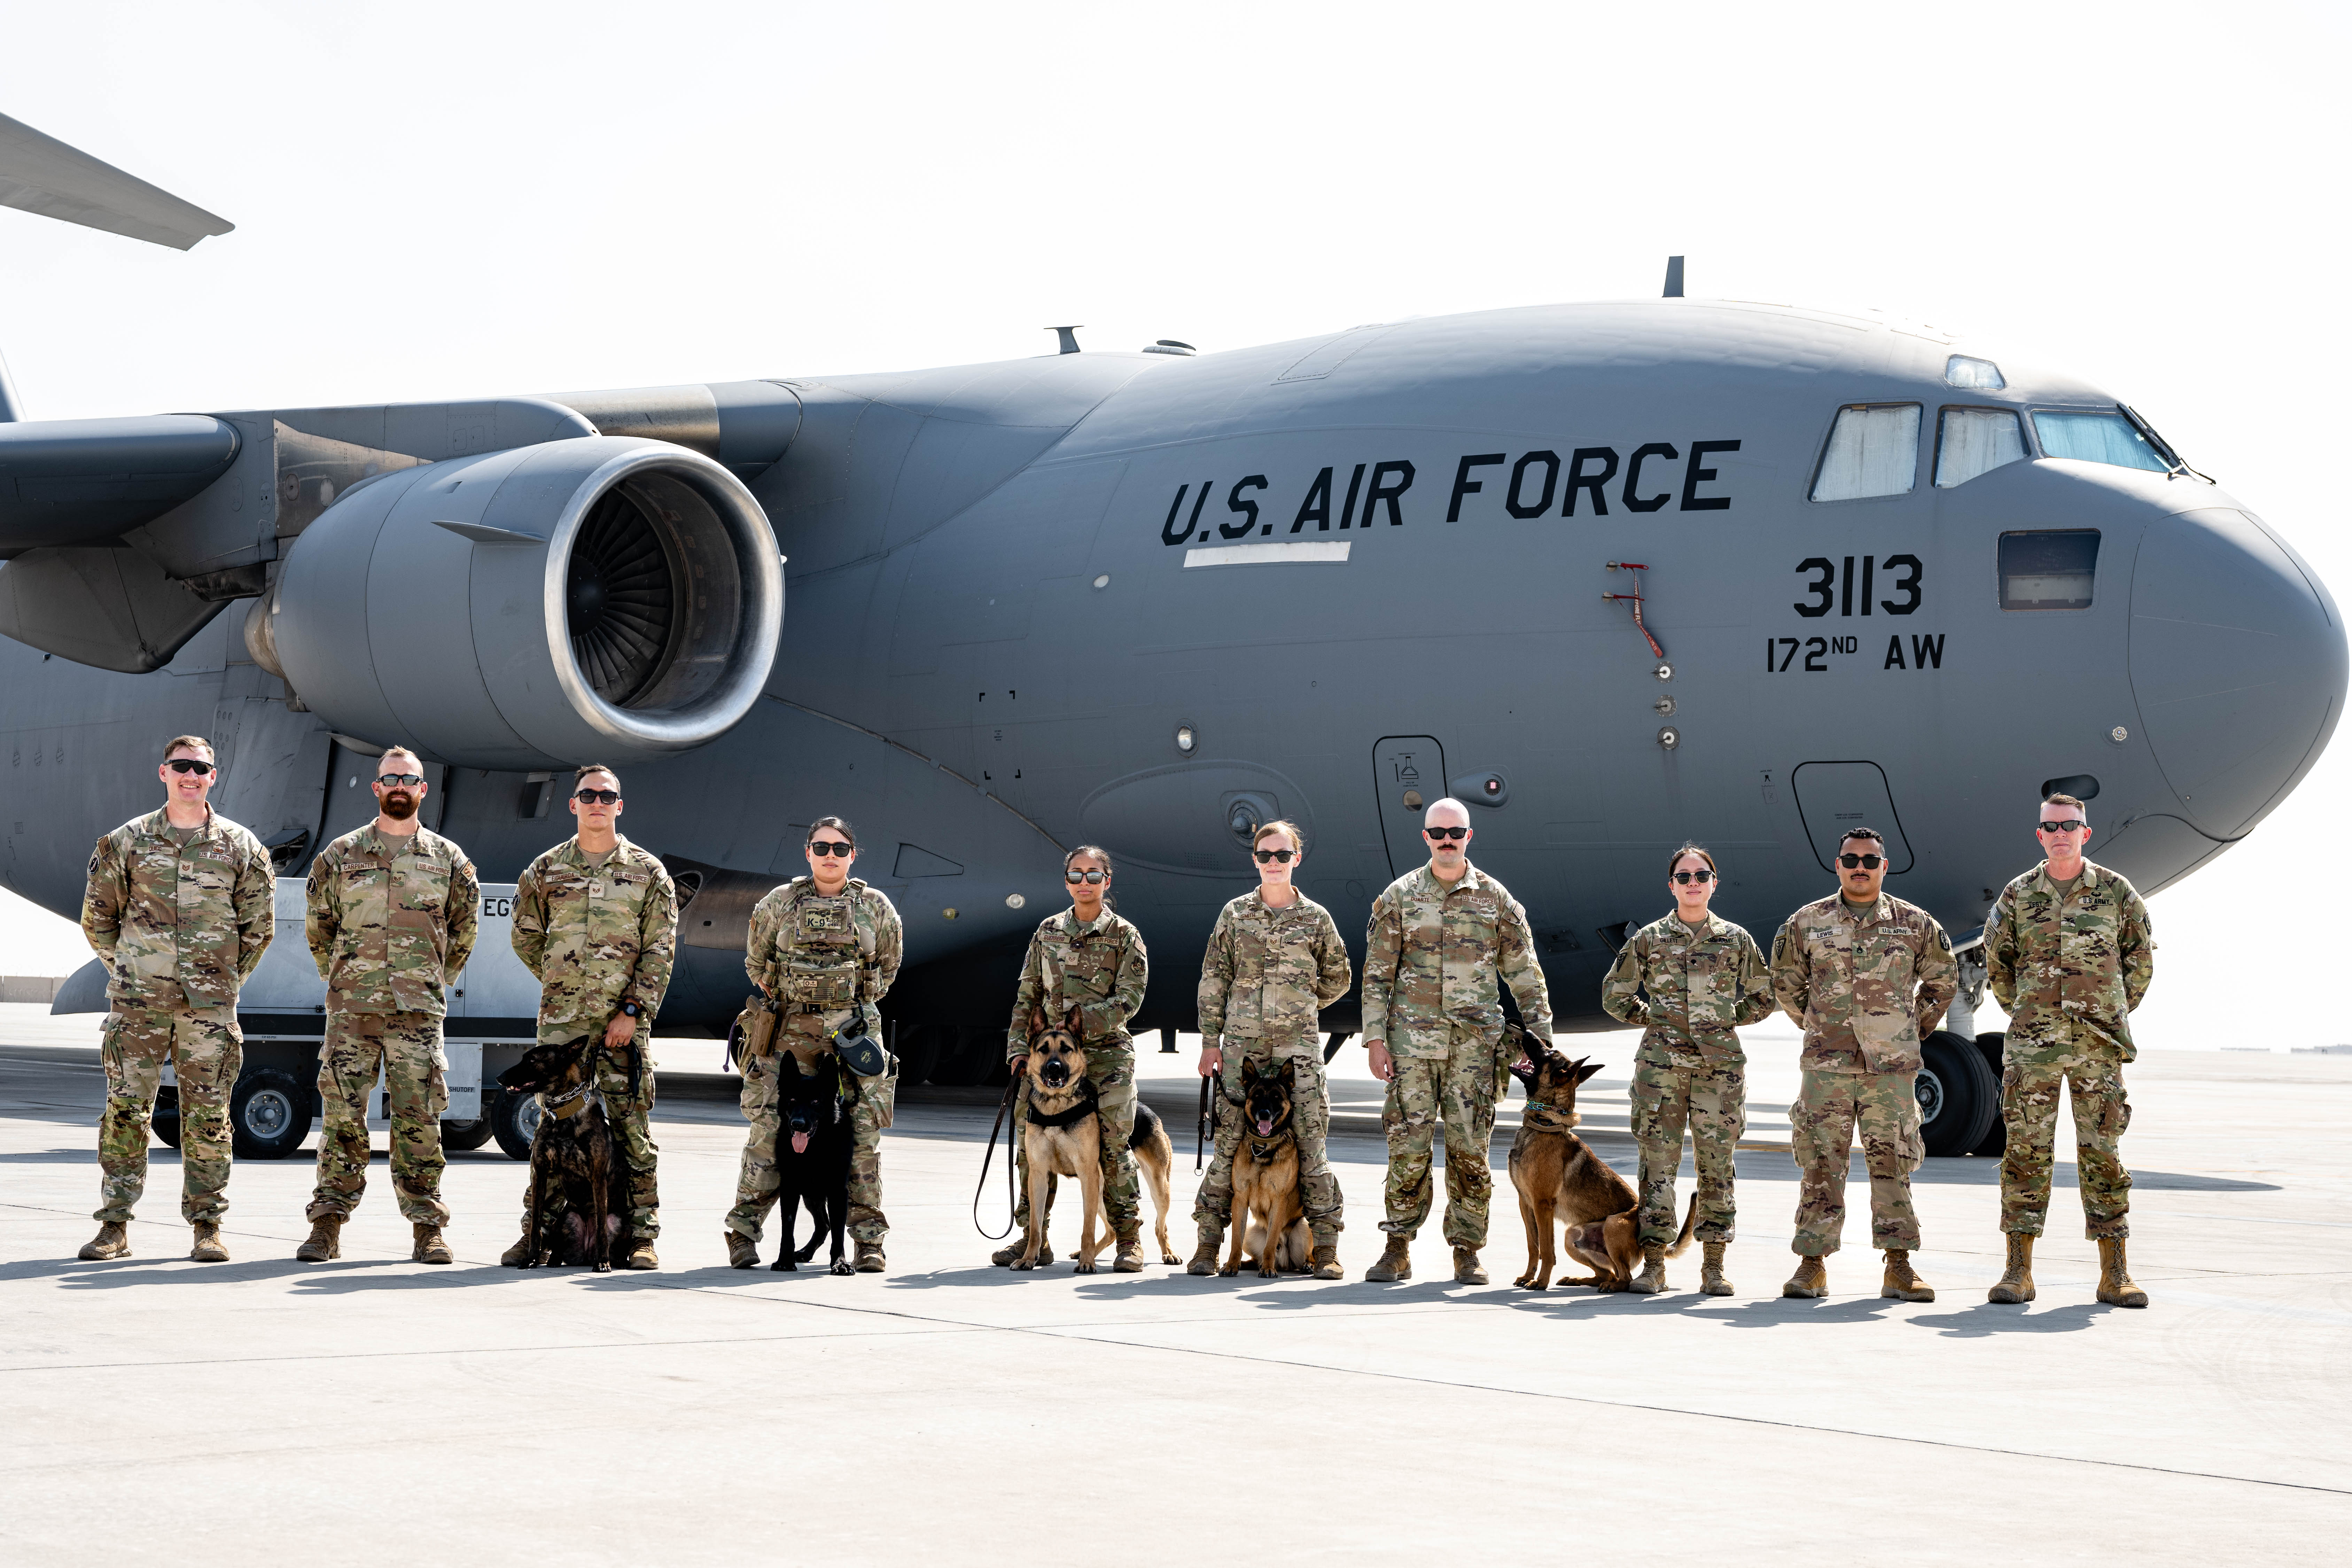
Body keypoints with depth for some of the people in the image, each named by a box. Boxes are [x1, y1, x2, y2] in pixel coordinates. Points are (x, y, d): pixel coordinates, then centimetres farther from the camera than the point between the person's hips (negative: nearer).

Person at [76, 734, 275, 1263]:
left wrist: (229, 979, 8)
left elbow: (258, 925, 12)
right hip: (138, 1002, 0)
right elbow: (97, 916, 13)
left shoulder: (241, 846, 6)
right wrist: (125, 970, 10)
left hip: (209, 1005, 0)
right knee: (125, 1109, -2)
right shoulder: (126, 842, 6)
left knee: (208, 1114, 1)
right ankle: (114, 1226, 3)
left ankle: (207, 1226, 8)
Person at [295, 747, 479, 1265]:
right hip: (351, 1010, 0)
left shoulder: (448, 860, 8)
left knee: (420, 1119, -1)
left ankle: (427, 1228, 4)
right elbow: (318, 926, 17)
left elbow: (464, 931, 18)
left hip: (418, 1012, 0)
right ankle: (327, 1226, 4)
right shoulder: (341, 856, 8)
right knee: (343, 1116, -1)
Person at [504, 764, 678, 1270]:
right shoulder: (545, 871, 10)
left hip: (625, 1020, -1)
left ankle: (643, 1234, 1)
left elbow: (660, 951, 1)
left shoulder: (648, 873, 5)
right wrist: (560, 982, 11)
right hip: (560, 1018, 1)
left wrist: (632, 1010, -7)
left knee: (633, 1127, -2)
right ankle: (537, 1230, 8)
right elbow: (525, 937, 19)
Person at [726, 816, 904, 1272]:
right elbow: (757, 964, 18)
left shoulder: (876, 908, 8)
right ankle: (743, 1231, -1)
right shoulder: (779, 904, 6)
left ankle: (869, 1241, 5)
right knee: (768, 1128, -7)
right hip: (791, 1030, -1)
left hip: (856, 1031, 1)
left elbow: (888, 967, 21)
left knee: (863, 1134, -1)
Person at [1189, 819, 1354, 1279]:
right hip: (1241, 1046, 0)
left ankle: (1325, 1248, 0)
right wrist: (1210, 1041, 2)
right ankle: (1209, 1243, 4)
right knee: (1229, 1143, -1)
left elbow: (1338, 978, 19)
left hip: (1299, 1045, 0)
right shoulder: (1235, 914, 8)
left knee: (1311, 1145, -4)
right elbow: (1213, 981, 7)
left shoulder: (1316, 918, 7)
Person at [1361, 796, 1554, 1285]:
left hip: (1475, 1042, 0)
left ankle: (1468, 1251, 9)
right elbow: (1377, 973, 6)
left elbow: (1524, 973, 10)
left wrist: (1540, 1034, 4)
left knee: (1471, 1147, 0)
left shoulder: (1496, 898, 7)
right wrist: (1375, 1038, -2)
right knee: (1408, 1145, -3)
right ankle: (1398, 1250, 5)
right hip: (1412, 1039, 0)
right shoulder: (1399, 897, 6)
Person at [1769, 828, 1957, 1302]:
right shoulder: (1807, 923, 5)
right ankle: (1812, 1265, 6)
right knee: (1821, 1165, 1)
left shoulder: (1914, 924, 6)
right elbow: (1785, 982, 19)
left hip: (1892, 1067, 0)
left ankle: (1899, 1266, 5)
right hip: (1827, 1065, 0)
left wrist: (1918, 1027, 16)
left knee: (1893, 1165, 1)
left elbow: (1943, 979, 19)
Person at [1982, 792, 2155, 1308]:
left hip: (2098, 1046, 0)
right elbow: (1996, 961, 17)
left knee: (2103, 1154, 1)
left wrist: (2115, 1013, 11)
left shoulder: (2115, 892, 3)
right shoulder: (2018, 896, 5)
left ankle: (2114, 1274, 5)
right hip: (2032, 1047, 0)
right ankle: (2019, 1270, 2)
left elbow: (2140, 957, 13)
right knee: (2026, 1151, -2)